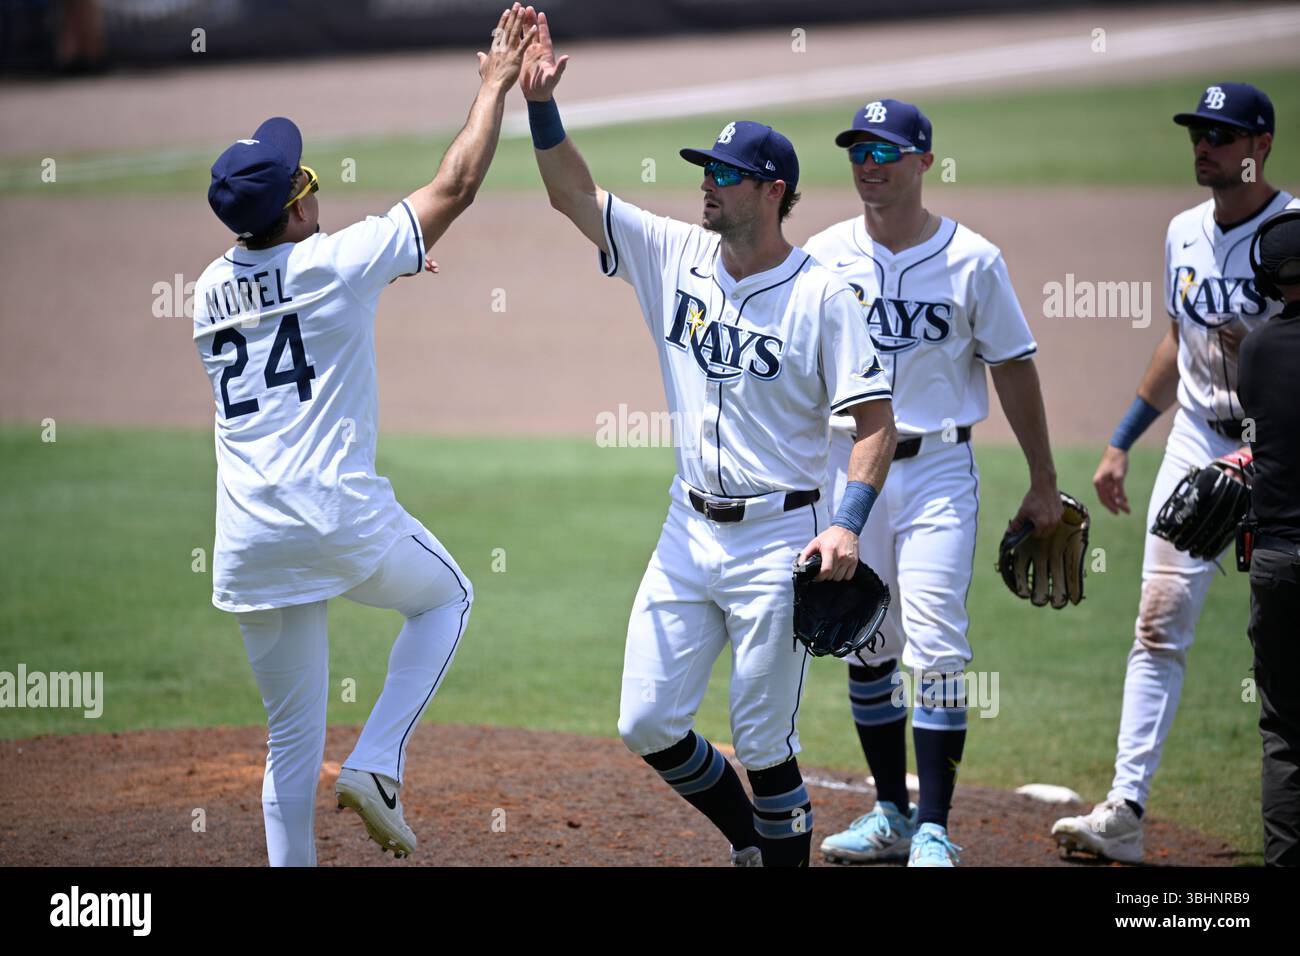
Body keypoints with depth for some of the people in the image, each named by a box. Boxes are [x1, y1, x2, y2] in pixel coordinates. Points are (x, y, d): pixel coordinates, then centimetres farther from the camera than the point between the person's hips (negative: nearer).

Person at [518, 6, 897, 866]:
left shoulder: (821, 295, -11)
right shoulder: (676, 257, 4)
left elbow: (878, 420, -12)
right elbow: (575, 194, 4)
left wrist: (848, 523, -24)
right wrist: (540, 103, -11)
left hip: (779, 540, -6)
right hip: (689, 533, 6)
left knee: (765, 744, -2)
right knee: (647, 724, 6)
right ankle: (751, 841, 28)